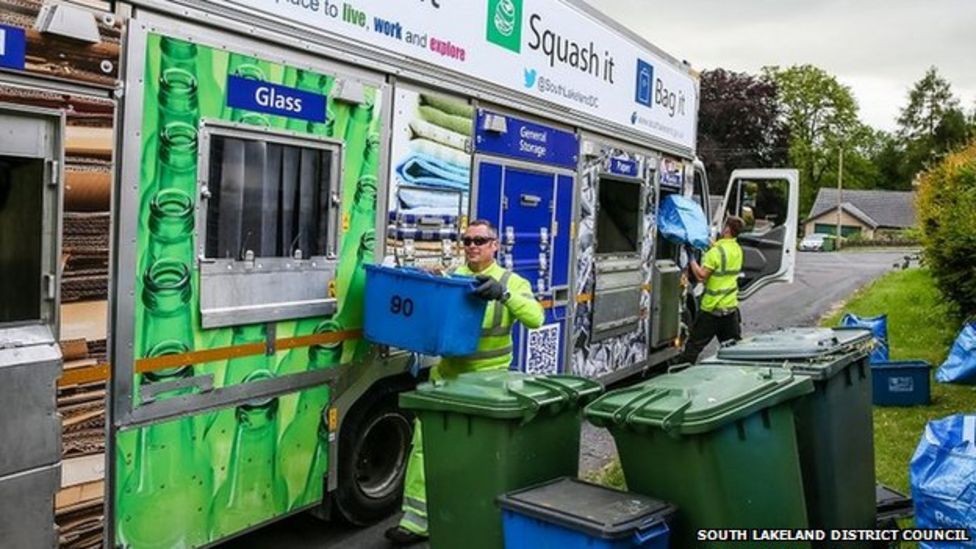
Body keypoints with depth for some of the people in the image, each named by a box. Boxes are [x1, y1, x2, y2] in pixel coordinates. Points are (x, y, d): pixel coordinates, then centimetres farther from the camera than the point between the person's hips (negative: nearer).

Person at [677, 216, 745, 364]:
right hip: (731, 306, 7)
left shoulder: (716, 251, -20)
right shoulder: (737, 250, 6)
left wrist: (691, 259, -12)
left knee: (695, 344, 1)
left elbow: (702, 275, -22)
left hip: (712, 308, -7)